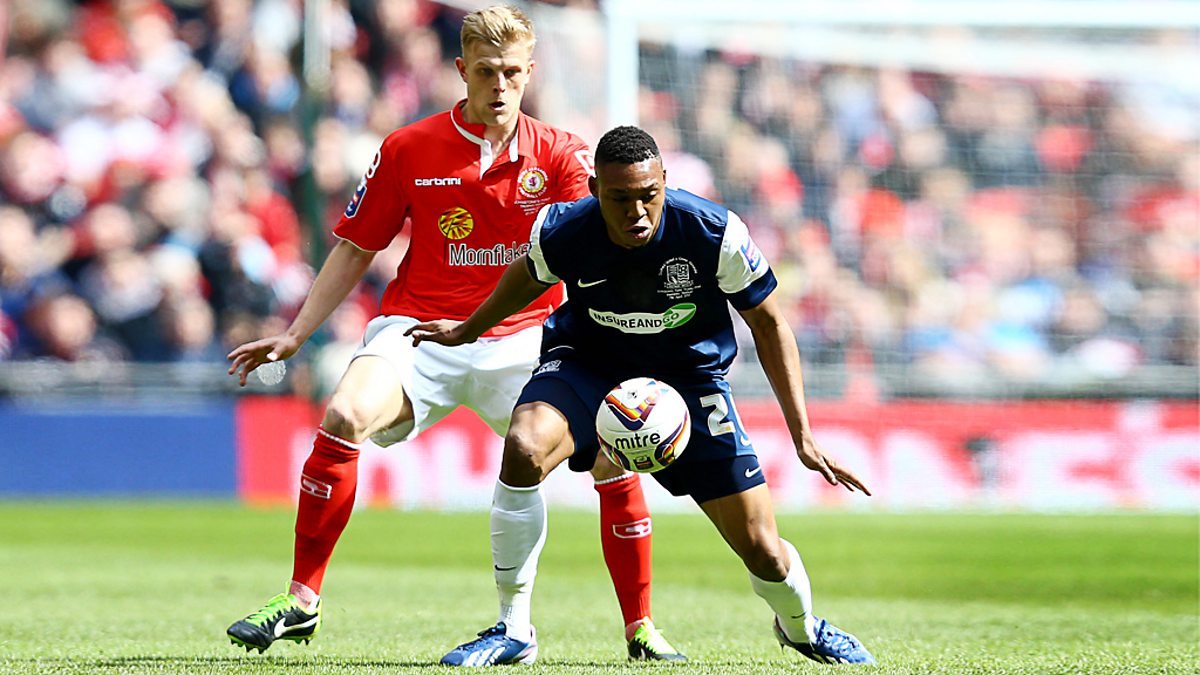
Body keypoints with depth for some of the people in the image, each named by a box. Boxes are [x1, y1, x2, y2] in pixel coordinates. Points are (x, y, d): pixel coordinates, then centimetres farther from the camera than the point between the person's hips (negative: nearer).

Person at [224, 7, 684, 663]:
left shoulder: (558, 153, 1)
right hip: (419, 332, -1)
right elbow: (354, 249, 9)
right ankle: (301, 599, -18)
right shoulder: (408, 149, 1)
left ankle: (641, 628, 0)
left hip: (524, 338, 1)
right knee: (345, 416, -30)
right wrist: (294, 334, 3)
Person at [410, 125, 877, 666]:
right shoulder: (559, 232, -23)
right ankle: (512, 629, -19)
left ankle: (802, 628, 34)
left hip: (689, 376, 0)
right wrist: (467, 332, 20)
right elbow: (527, 278, 4)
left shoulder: (716, 233, -26)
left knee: (762, 551, -4)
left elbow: (768, 325, -11)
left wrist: (803, 437, -14)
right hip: (587, 364, 0)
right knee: (523, 448, -34)